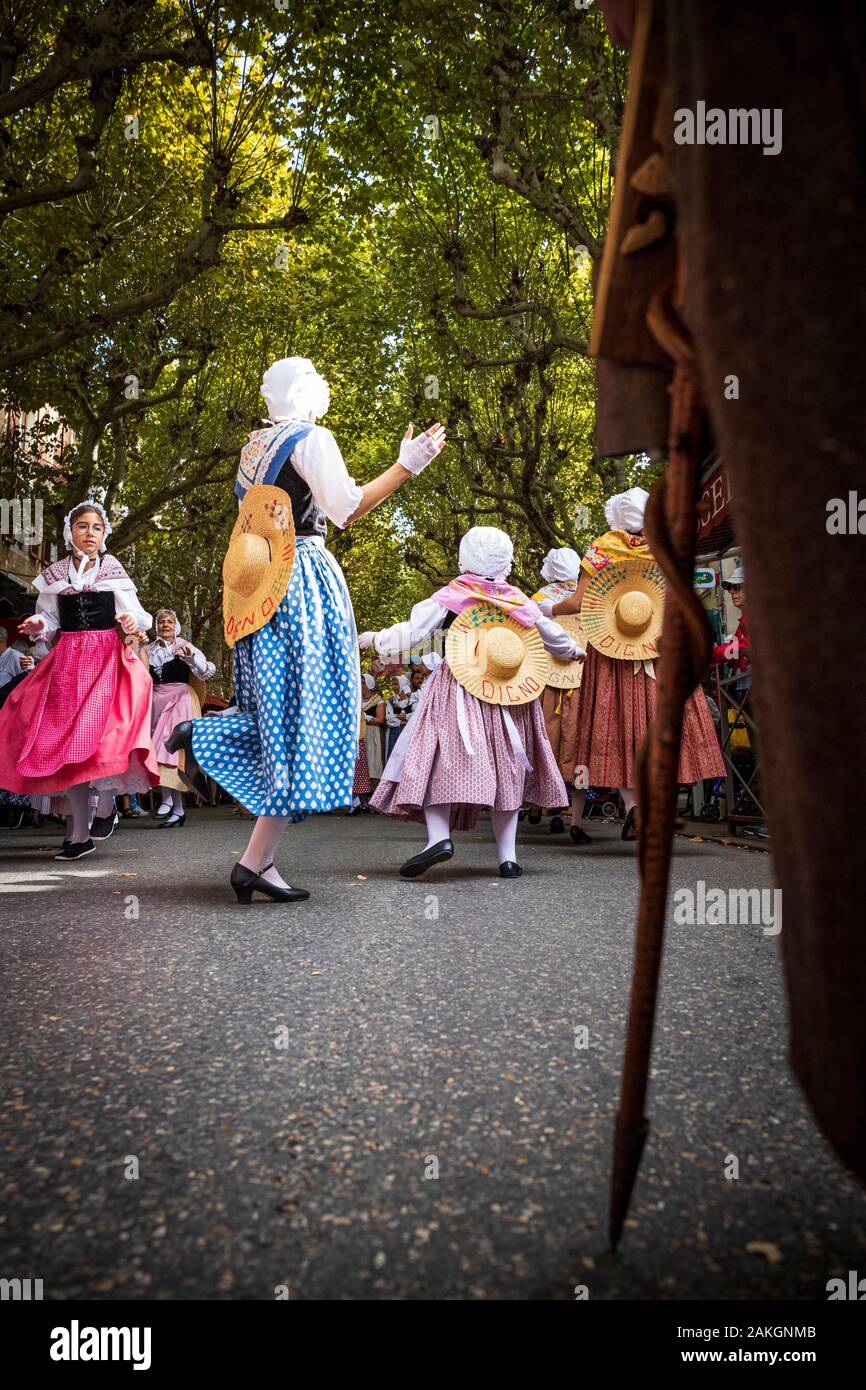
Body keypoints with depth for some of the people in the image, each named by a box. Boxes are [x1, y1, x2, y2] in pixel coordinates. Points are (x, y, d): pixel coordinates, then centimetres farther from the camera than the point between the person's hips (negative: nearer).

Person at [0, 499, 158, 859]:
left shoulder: (114, 570, 5)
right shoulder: (54, 575, 10)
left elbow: (135, 614, 4)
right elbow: (49, 620, 13)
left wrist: (132, 622, -18)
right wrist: (38, 626, -9)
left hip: (107, 657, -3)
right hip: (67, 660, 3)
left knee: (100, 733, -19)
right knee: (64, 742, 1)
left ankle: (106, 805, 9)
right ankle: (79, 834, 9)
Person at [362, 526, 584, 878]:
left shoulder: (452, 595, 0)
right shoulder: (519, 600, 11)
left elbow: (413, 630, -5)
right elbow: (550, 633, 24)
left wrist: (376, 639, 11)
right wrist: (573, 650, 44)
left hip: (459, 691, -4)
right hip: (510, 696, 4)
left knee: (438, 759, -3)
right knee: (505, 766, 8)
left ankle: (438, 836, -23)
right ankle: (508, 856, 8)